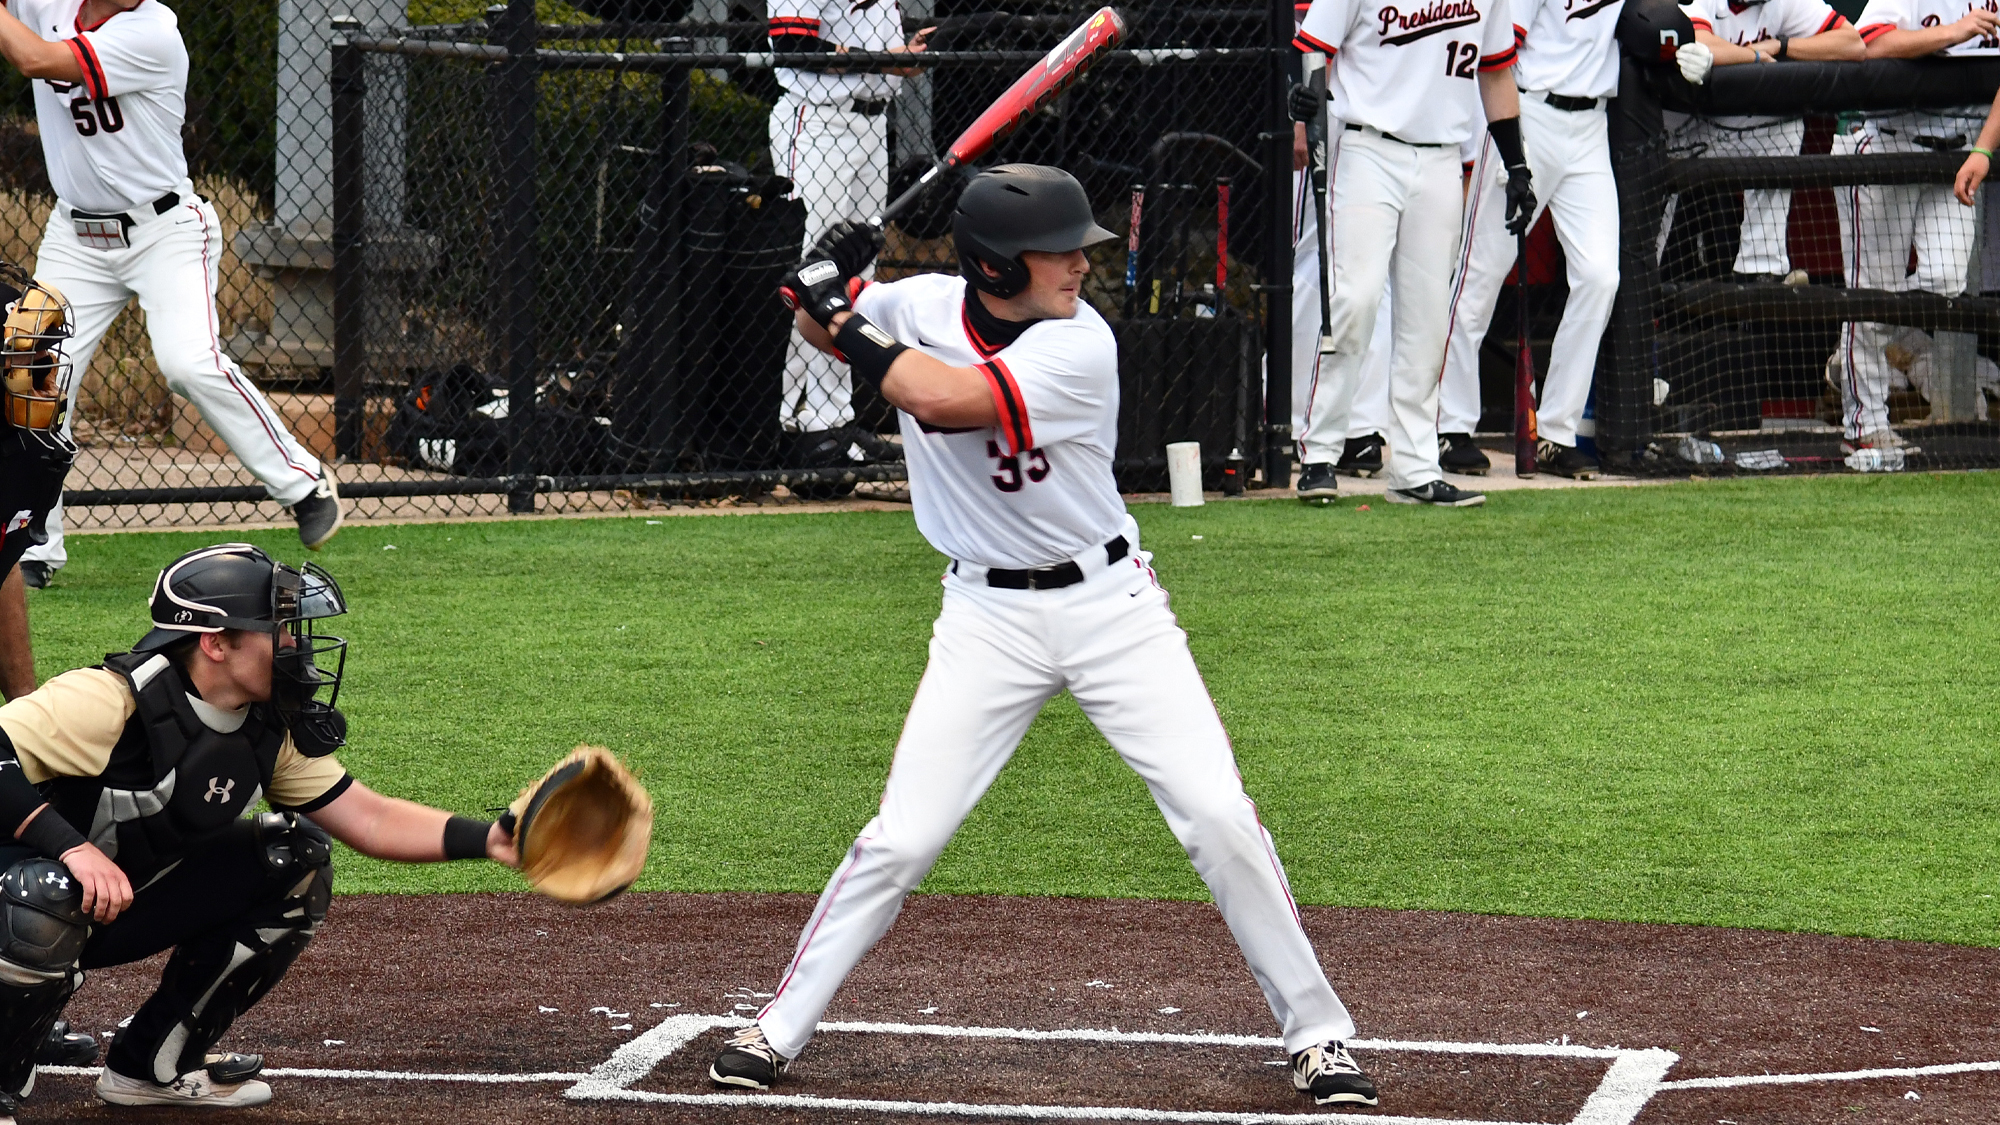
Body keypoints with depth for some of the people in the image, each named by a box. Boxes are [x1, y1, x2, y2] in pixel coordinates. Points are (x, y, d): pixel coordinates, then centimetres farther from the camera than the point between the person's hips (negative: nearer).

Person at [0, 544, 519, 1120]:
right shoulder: (111, 700, -27)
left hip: (132, 910, 8)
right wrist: (71, 846, -44)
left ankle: (155, 1062, 7)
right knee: (48, 895, -42)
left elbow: (370, 820, 0)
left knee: (297, 860, -2)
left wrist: (490, 838, -13)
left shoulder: (273, 730, -3)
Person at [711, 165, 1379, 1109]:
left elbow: (943, 399, -32)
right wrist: (825, 290, -10)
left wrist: (843, 320, -23)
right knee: (901, 840, -4)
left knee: (1220, 818, -7)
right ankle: (779, 1028, 12)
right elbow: (821, 324, 13)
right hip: (988, 617, 2)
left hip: (1112, 605, -2)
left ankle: (1315, 1030, 5)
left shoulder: (1080, 348, -20)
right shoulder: (919, 307, -7)